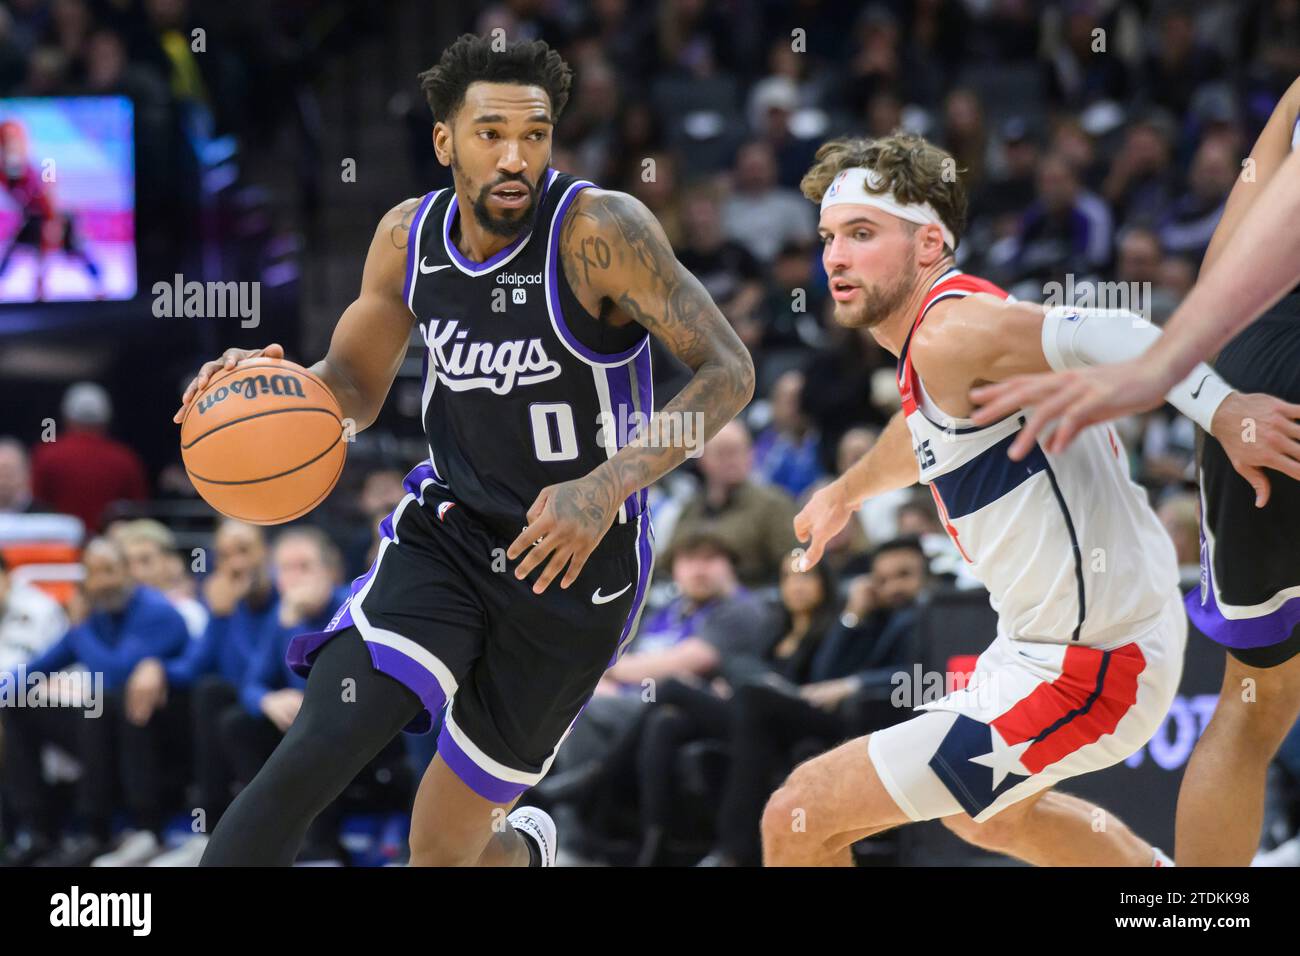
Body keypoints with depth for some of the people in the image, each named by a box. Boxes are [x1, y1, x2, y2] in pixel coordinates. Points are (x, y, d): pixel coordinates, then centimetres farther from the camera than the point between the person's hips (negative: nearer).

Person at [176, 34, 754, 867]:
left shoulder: (598, 231, -20)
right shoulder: (408, 237, -3)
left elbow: (728, 371, -22)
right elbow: (355, 387, 11)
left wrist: (608, 485, -35)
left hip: (576, 566, -3)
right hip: (444, 534, 3)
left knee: (443, 848, 8)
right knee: (314, 752, -22)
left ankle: (523, 847, 46)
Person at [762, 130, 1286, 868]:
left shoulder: (951, 334, -21)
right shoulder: (939, 332, 9)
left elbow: (1106, 338, -35)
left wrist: (1223, 407, -49)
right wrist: (848, 491, 49)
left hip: (1082, 671, -11)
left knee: (799, 819, -11)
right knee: (991, 816, 39)